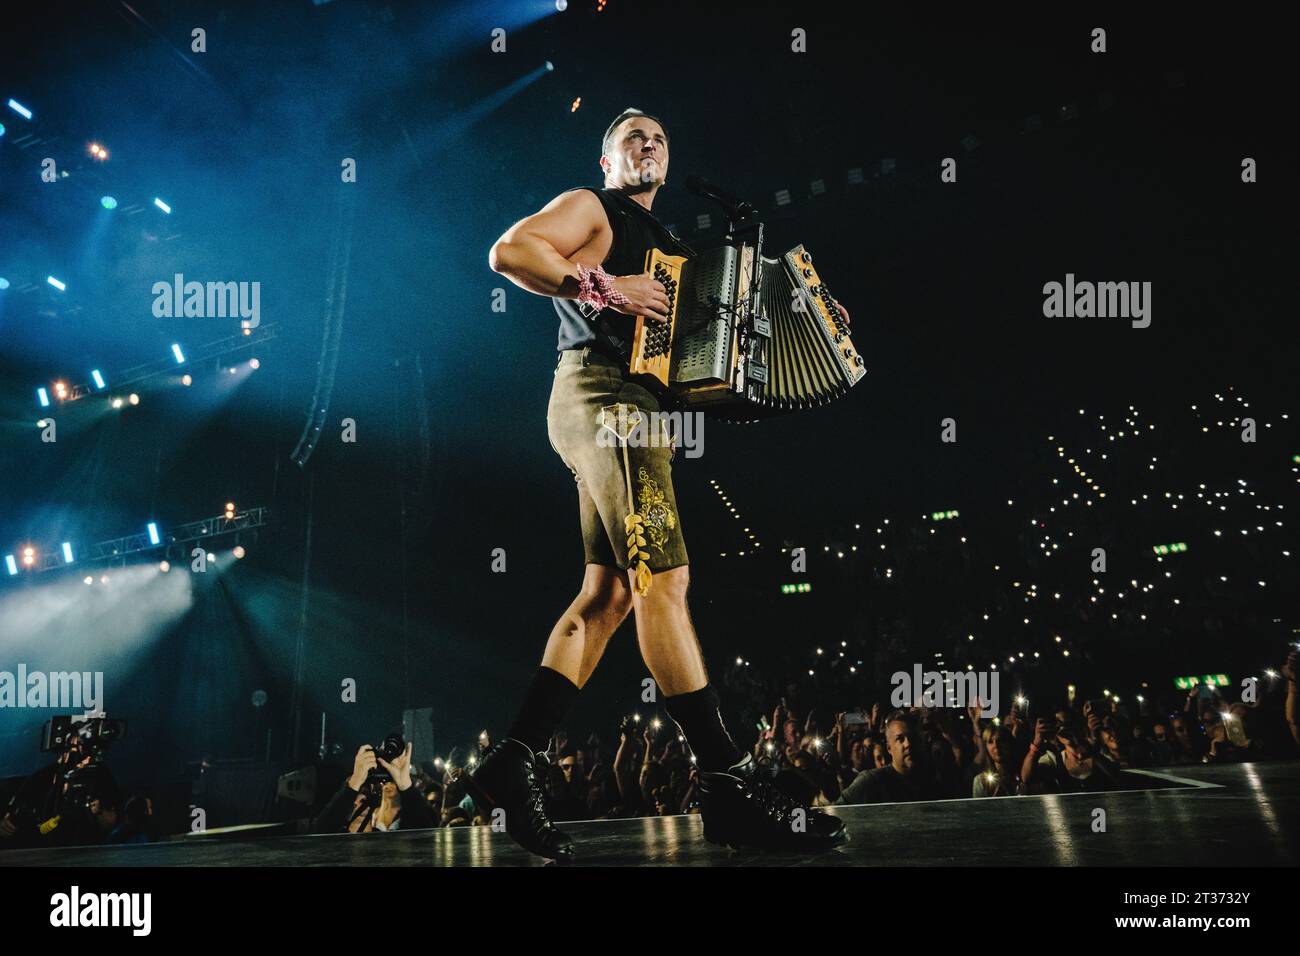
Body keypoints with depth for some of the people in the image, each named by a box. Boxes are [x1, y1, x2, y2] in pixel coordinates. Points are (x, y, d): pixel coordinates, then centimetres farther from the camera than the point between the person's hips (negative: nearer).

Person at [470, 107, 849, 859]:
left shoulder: (669, 246, 29)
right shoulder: (591, 208, 6)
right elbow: (508, 251, -10)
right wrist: (604, 288, -17)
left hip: (644, 413, 9)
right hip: (603, 394, -9)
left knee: (610, 592, 1)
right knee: (664, 578, -16)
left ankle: (517, 761, 1)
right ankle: (730, 782, -20)